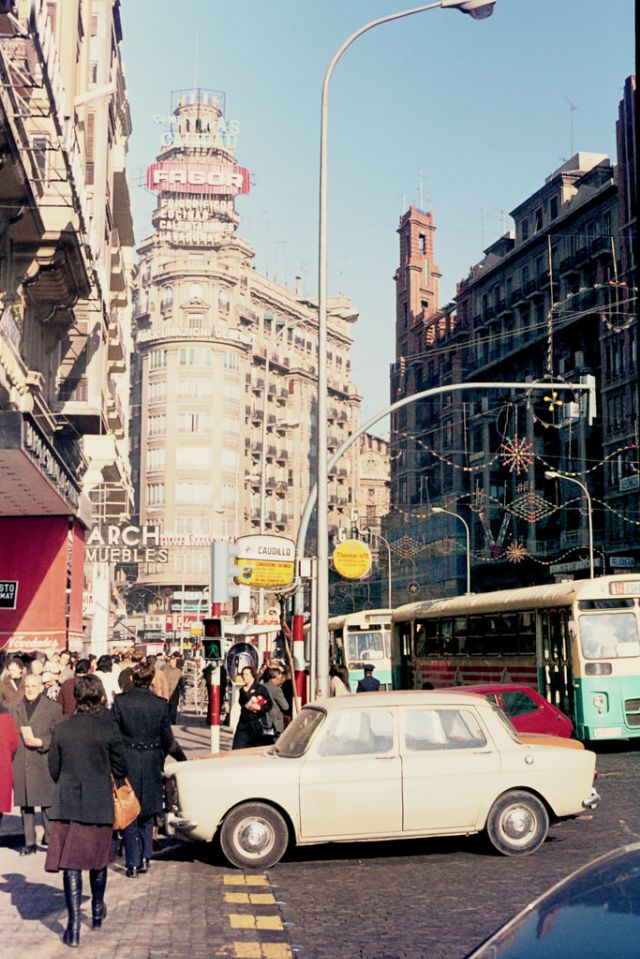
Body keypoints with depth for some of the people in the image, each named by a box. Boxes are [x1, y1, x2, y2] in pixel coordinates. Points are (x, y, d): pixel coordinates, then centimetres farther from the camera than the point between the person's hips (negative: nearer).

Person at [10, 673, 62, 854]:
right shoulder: (16, 709, 16)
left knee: (47, 803, -4)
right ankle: (29, 842, 11)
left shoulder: (53, 708, 6)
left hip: (44, 763, -3)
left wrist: (40, 742, -13)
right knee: (25, 804, 5)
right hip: (21, 763, 3)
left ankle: (50, 838, 5)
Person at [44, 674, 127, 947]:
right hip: (99, 804, -1)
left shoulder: (62, 729, -3)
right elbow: (121, 766, 0)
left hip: (67, 802, 1)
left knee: (70, 863, 2)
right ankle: (97, 911, 36)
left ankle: (74, 925, -4)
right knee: (98, 858, 18)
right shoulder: (108, 729, -10)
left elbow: (53, 768, 6)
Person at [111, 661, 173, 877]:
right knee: (147, 812, 18)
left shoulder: (120, 701, -10)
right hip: (152, 763, 1)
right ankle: (145, 858, 17)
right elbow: (167, 738, 1)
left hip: (127, 761, -1)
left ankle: (133, 864, 6)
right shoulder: (160, 704, -6)